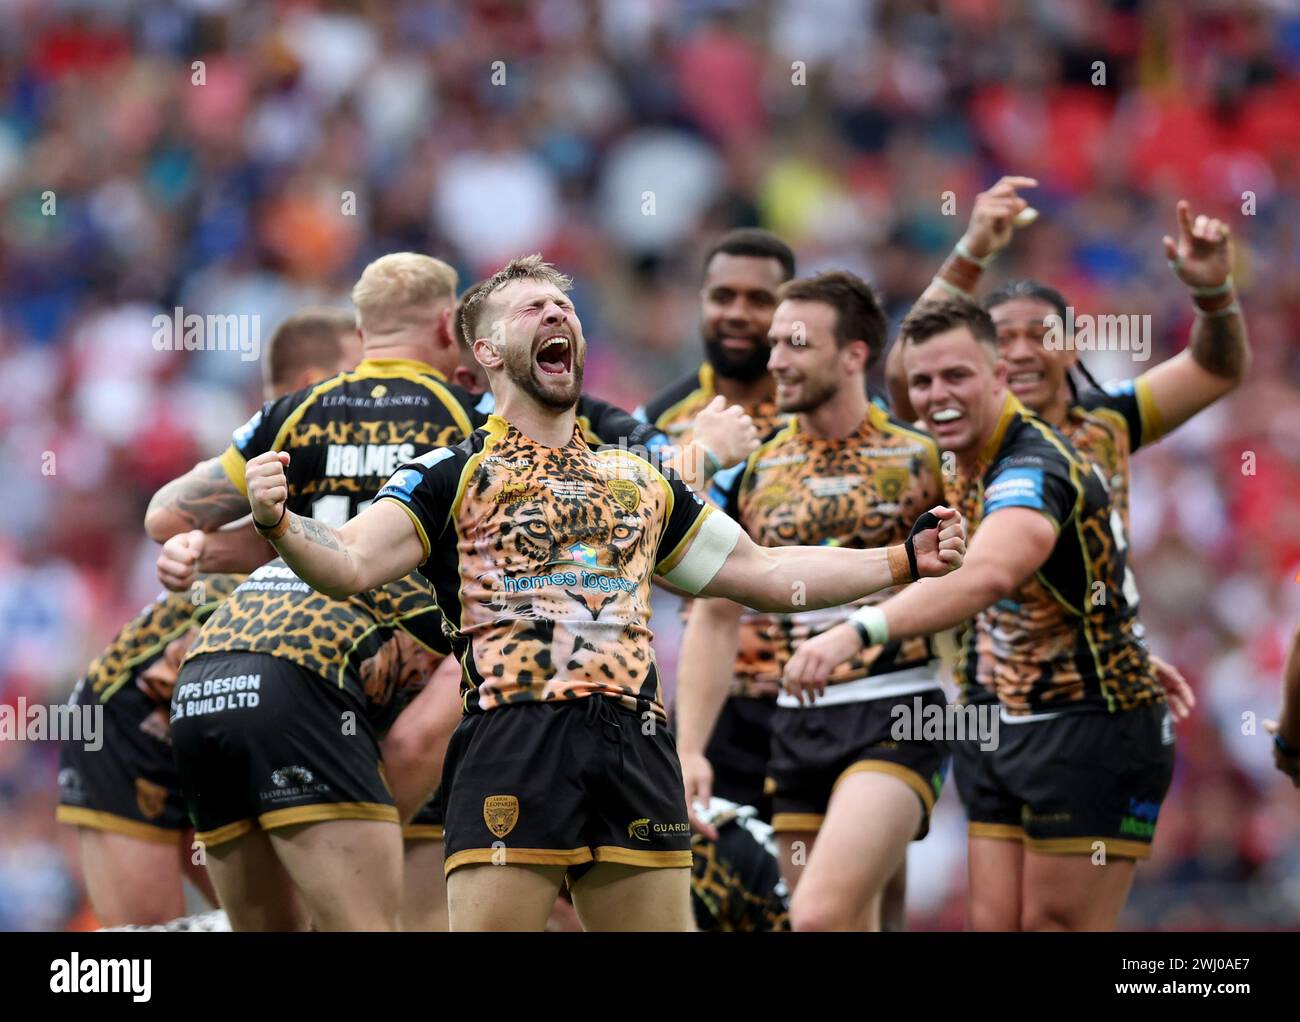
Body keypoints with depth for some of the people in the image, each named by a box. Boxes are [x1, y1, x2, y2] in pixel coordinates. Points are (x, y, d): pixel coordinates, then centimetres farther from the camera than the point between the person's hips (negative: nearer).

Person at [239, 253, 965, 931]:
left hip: (634, 748, 4)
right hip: (514, 747, -4)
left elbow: (764, 574, 28)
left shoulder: (642, 479, 23)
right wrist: (278, 522, -24)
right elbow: (352, 564, -4)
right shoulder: (454, 476, 9)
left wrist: (906, 561, 24)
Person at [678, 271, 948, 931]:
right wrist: (688, 749, 4)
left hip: (897, 723, -5)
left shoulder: (920, 460, -2)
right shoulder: (748, 474, 9)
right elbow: (714, 618, 11)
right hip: (797, 723, 5)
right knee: (846, 928, 7)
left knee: (820, 914, -22)